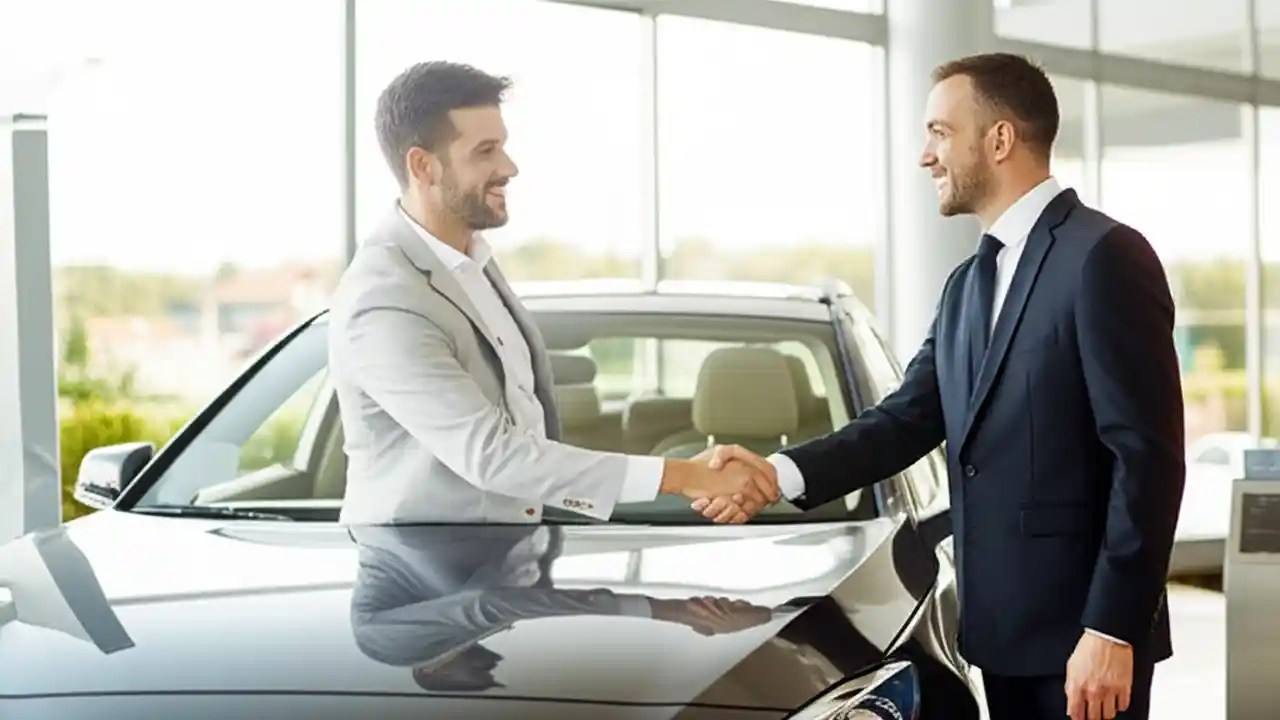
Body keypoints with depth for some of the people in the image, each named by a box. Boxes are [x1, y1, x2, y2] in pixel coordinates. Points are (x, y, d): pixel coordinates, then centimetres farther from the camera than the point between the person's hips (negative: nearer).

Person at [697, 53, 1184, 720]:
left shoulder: (1103, 256, -11)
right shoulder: (968, 285, 17)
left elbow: (1148, 456, -16)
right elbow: (908, 419, 9)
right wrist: (782, 472, -7)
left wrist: (1113, 629, -20)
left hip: (1082, 629, -8)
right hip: (1003, 629, 8)